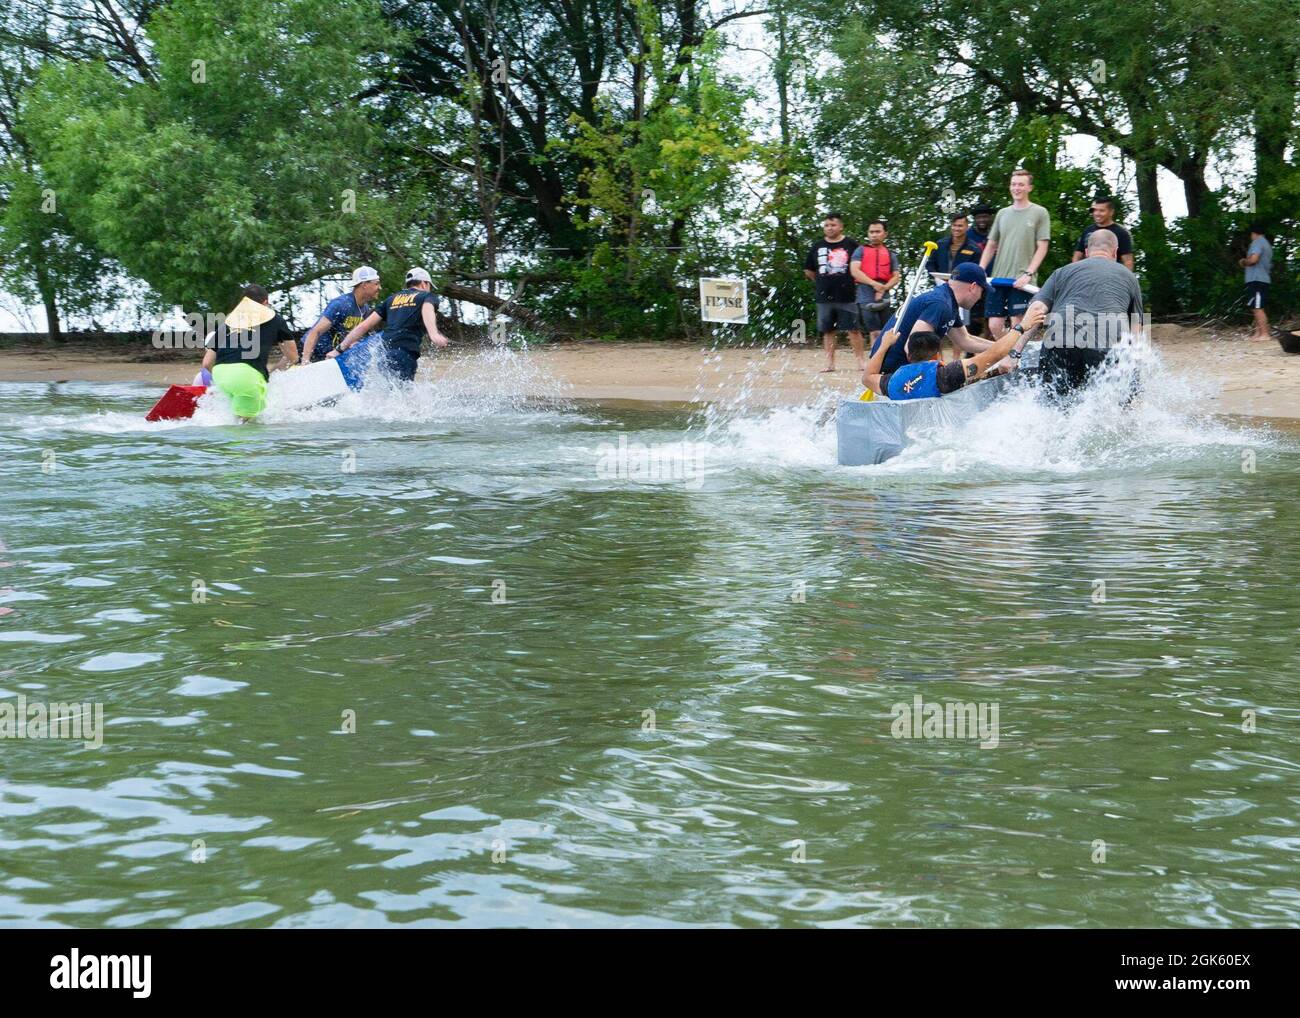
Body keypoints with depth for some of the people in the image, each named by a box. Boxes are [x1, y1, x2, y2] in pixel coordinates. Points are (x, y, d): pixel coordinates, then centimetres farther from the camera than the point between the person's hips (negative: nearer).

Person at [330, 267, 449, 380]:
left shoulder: (392, 299, 28)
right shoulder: (426, 296, 14)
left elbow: (364, 326, 21)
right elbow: (427, 310, -12)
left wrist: (339, 349, 23)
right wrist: (434, 334, -32)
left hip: (384, 350, 5)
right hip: (406, 354, -5)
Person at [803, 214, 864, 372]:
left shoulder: (851, 245, -1)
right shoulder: (817, 247, 9)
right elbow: (808, 270, 18)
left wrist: (851, 282, 0)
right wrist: (821, 282, 13)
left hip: (847, 295, -3)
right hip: (824, 297, 3)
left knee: (854, 329, -4)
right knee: (828, 331, 7)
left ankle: (860, 361, 3)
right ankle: (830, 363, 13)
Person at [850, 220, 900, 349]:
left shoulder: (891, 255, 16)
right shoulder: (860, 251, 8)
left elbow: (896, 277, 8)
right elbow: (854, 271, -6)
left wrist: (883, 288, -11)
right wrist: (874, 284, -17)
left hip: (883, 299, 3)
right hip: (866, 299, -3)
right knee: (875, 333, -8)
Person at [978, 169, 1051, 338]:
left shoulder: (1039, 213, 2)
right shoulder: (1002, 213, 15)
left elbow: (1042, 248, -3)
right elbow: (991, 245, 18)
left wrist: (1028, 274, -14)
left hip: (1021, 281, -4)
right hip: (998, 278, 5)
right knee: (994, 325, 0)